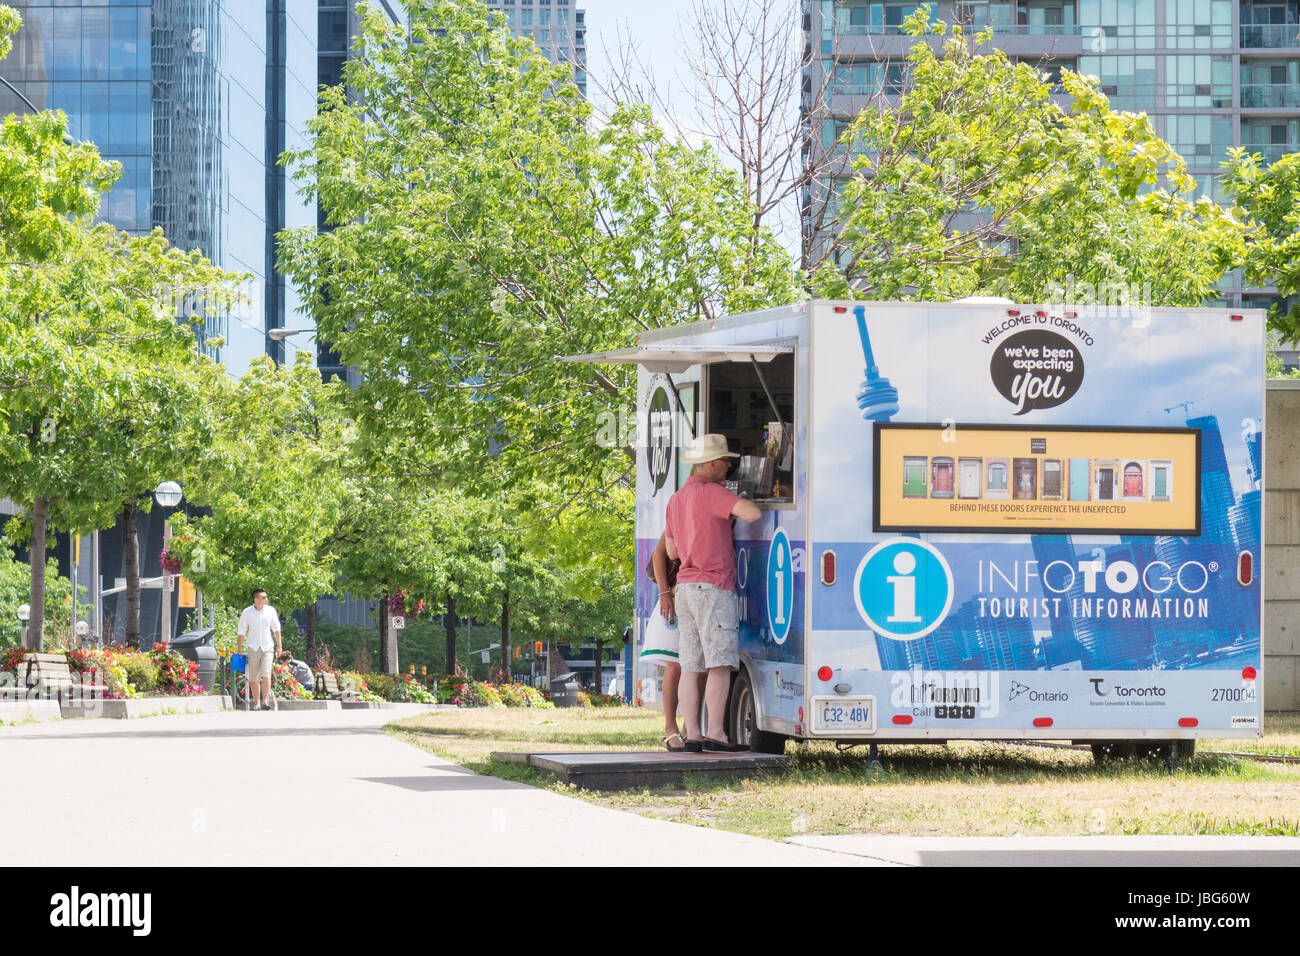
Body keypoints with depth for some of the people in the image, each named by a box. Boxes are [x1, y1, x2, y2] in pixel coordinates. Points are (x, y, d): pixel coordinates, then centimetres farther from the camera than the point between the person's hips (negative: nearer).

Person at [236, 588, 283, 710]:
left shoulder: (270, 611, 3)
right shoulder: (247, 612, -1)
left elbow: (276, 628, 13)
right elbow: (241, 631, 4)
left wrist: (279, 645, 9)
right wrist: (240, 649, 1)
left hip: (267, 648, 0)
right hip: (253, 648, 0)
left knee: (266, 675, -15)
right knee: (253, 677, 1)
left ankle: (265, 701, -18)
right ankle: (256, 703, 9)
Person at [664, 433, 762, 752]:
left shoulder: (676, 499, 18)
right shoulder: (709, 492, -10)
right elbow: (752, 513, -23)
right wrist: (740, 504, 2)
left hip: (685, 588, 9)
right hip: (712, 586, -9)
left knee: (691, 666, 5)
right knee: (720, 664, -10)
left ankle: (692, 734, 3)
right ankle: (715, 733, -16)